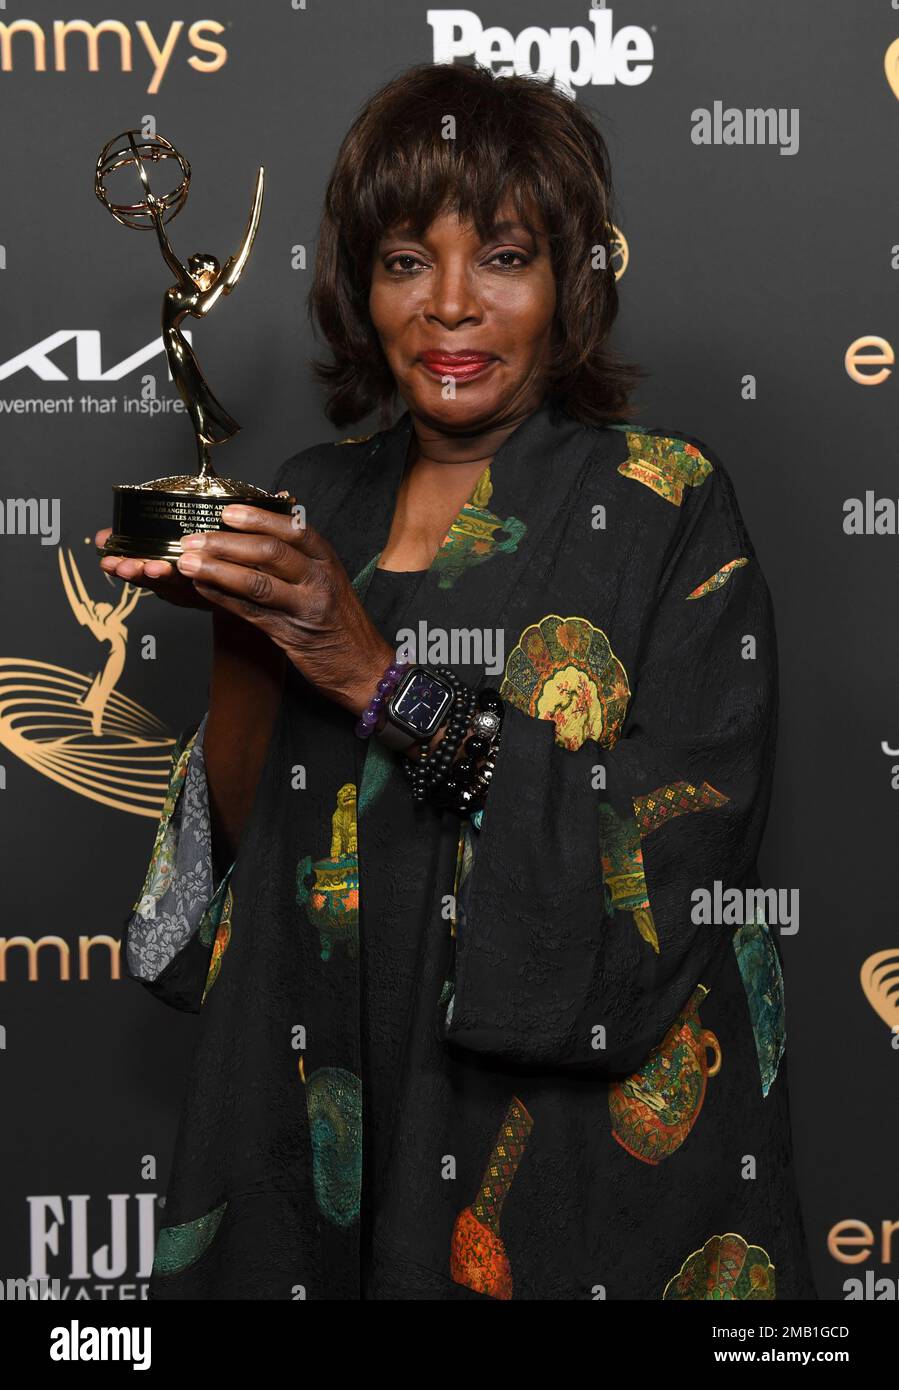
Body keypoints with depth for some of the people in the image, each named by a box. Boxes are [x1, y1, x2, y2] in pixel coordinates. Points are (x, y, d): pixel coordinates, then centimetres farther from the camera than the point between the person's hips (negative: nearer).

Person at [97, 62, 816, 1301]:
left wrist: (383, 678, -23)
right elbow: (241, 846, 2)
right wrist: (236, 637, -15)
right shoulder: (315, 502, 4)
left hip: (584, 1140, -3)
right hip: (326, 1134, 4)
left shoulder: (667, 505, -8)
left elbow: (678, 858, -18)